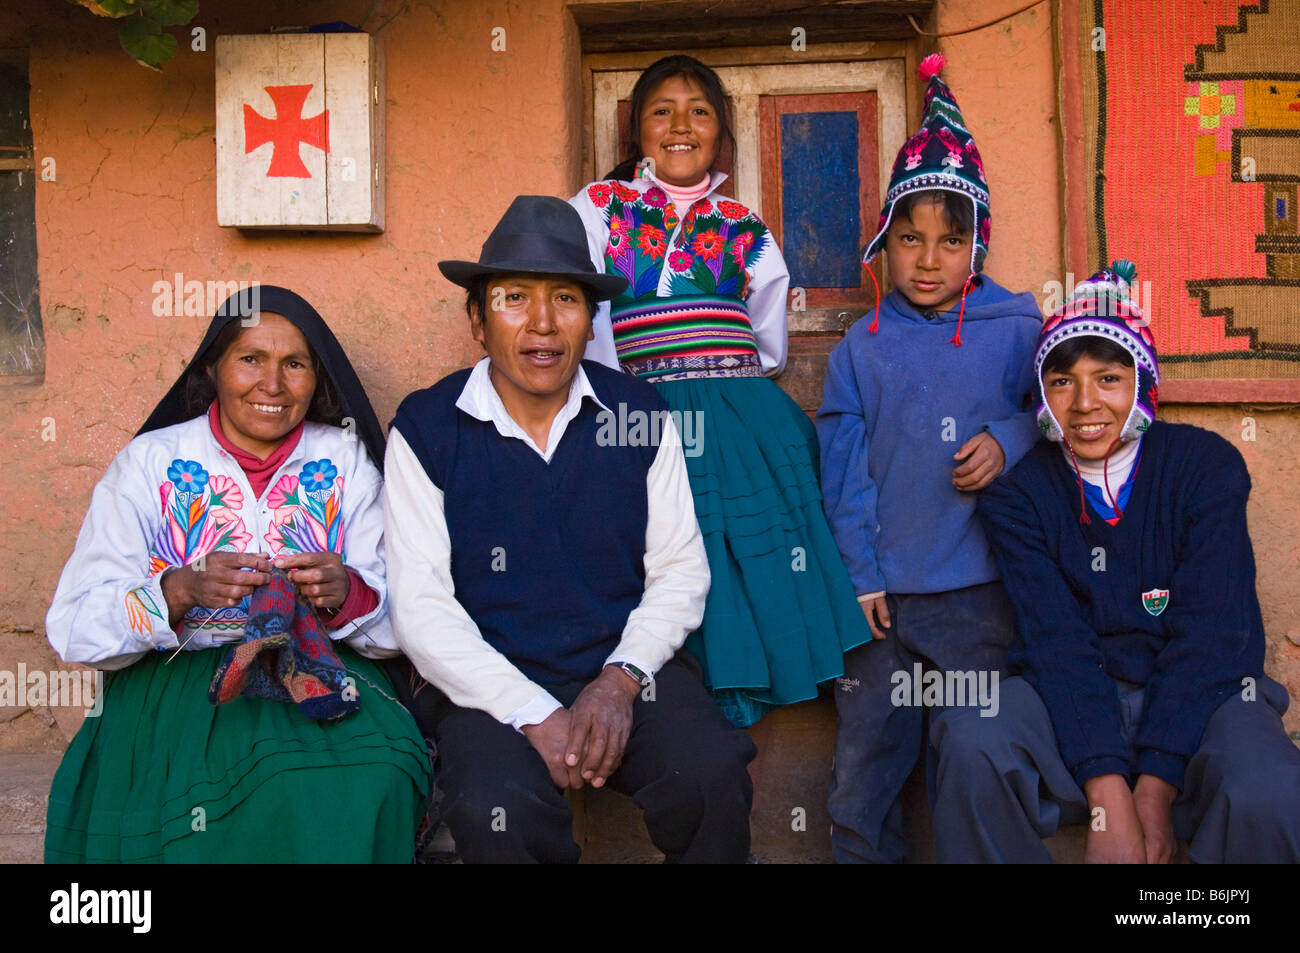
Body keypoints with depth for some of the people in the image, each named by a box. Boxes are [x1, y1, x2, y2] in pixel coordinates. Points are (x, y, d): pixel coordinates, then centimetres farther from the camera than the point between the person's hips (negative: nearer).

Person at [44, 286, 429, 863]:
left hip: (320, 677, 2)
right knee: (283, 785, -31)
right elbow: (73, 631, -4)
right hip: (174, 683, -1)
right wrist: (181, 590, -22)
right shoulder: (149, 462, 4)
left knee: (376, 777, -30)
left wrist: (346, 594, -19)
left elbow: (399, 625, 4)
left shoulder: (346, 462, 8)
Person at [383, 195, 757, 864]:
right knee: (500, 812, -31)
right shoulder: (425, 427, -1)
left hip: (629, 674, 2)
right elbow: (421, 607, -5)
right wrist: (535, 715, -15)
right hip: (492, 688, -2)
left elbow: (680, 570, 7)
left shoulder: (638, 414, 6)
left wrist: (621, 680, -10)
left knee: (715, 778, -25)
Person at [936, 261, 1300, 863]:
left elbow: (1208, 637, -11)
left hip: (1202, 695, -1)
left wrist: (1154, 793, -21)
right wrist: (1110, 803, -25)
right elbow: (1057, 642, -13)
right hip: (1073, 699, 1)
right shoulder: (1016, 495, -1)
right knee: (975, 743, -29)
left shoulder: (1207, 465, -4)